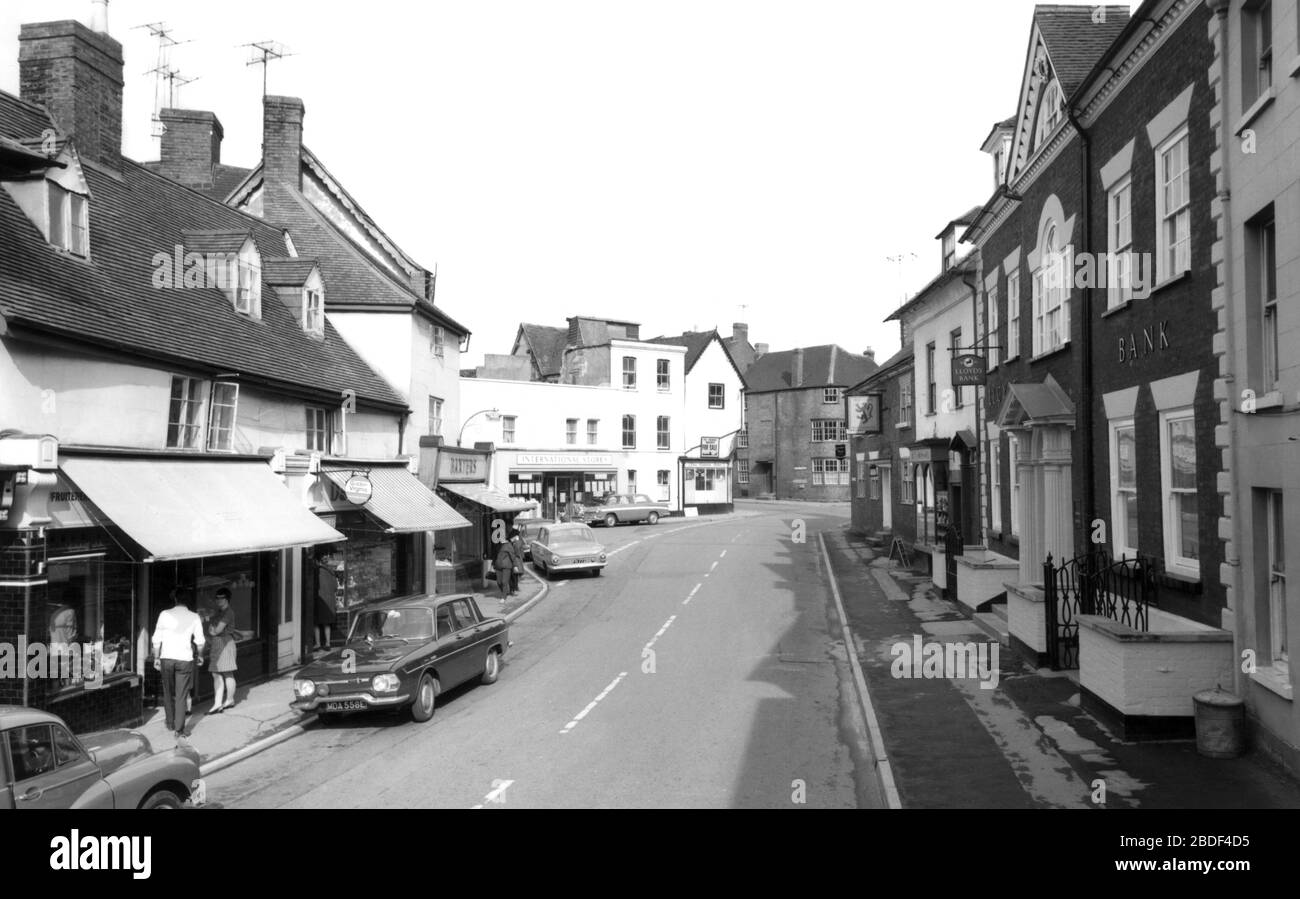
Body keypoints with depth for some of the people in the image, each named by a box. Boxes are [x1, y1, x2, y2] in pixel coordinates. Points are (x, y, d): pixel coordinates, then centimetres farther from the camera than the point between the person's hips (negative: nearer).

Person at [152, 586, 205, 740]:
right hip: (185, 659, -1)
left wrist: (156, 658, 10)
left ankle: (170, 724, 29)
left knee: (168, 693, 18)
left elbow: (157, 639, 1)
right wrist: (200, 655, 20)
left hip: (167, 658, 1)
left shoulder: (164, 614, -1)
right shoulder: (194, 617, -1)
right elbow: (199, 641, 3)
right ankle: (179, 729, 2)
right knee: (181, 696, 4)